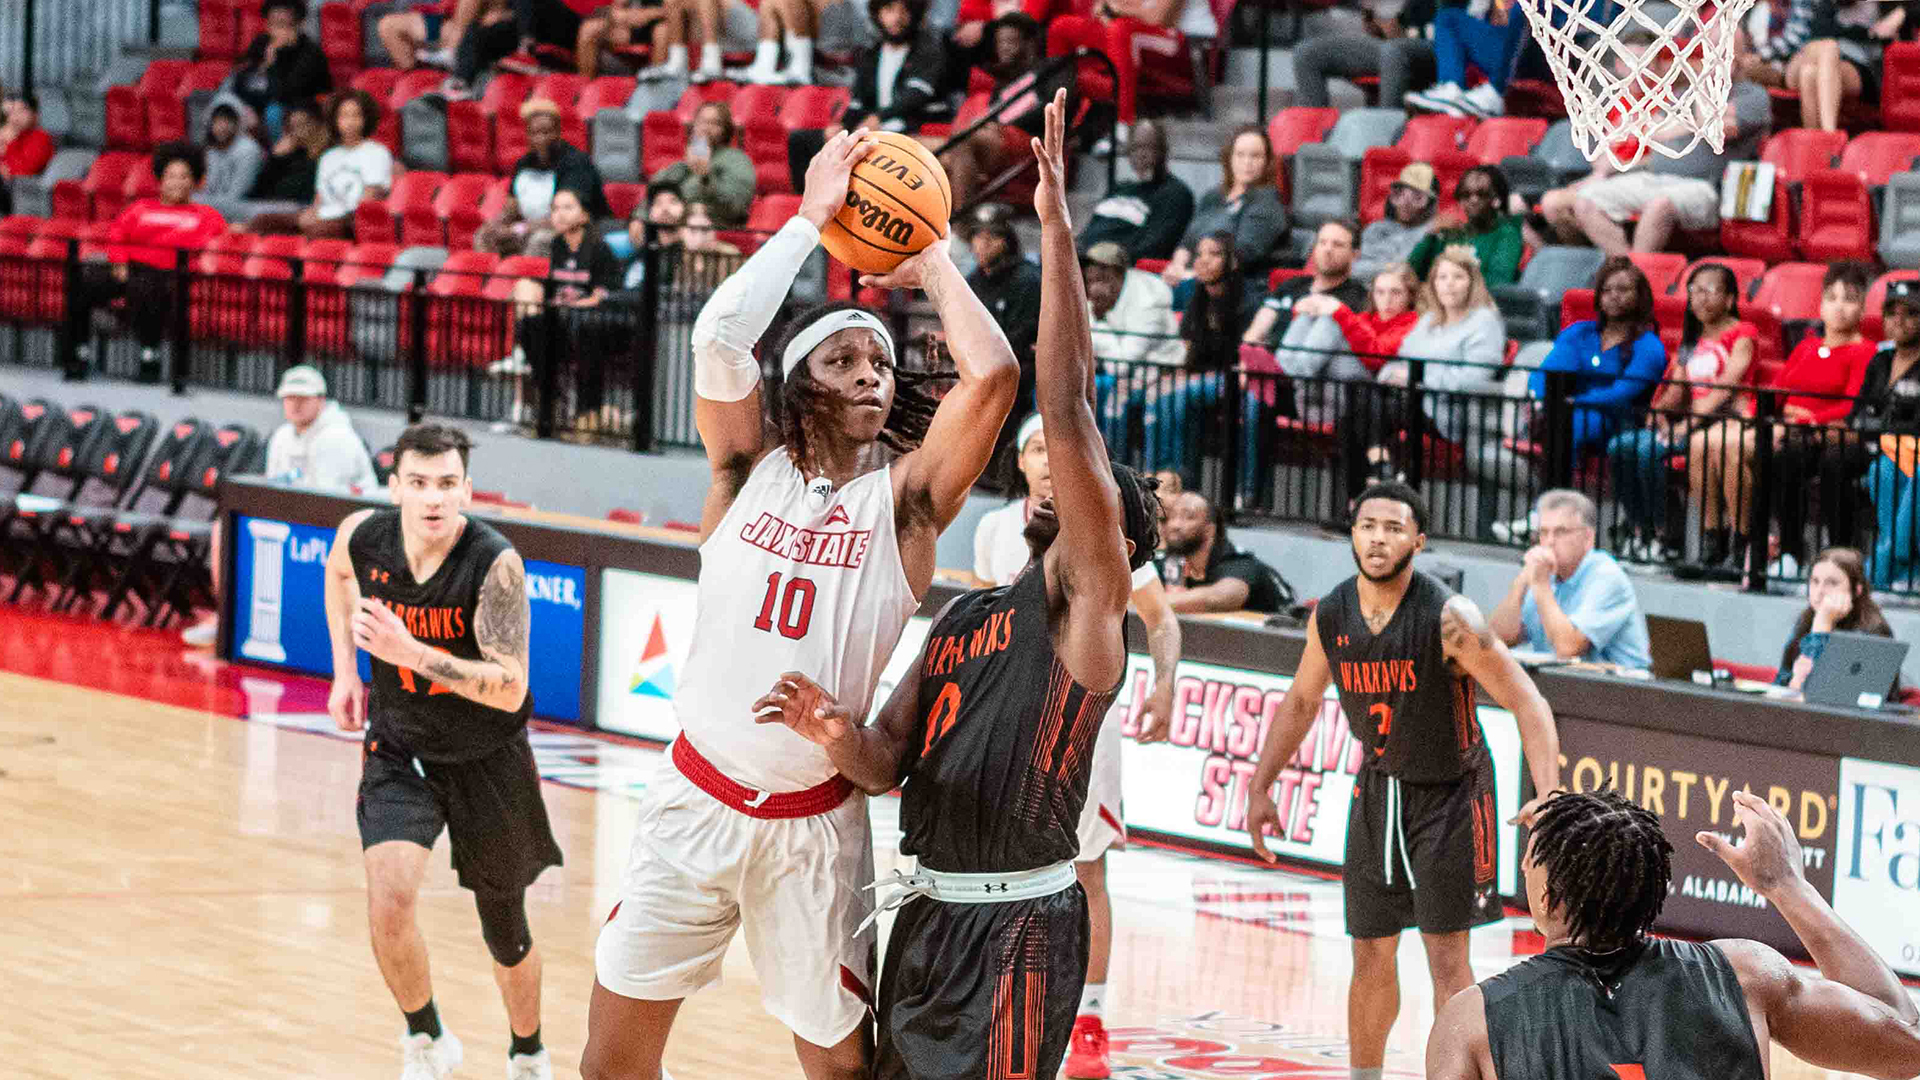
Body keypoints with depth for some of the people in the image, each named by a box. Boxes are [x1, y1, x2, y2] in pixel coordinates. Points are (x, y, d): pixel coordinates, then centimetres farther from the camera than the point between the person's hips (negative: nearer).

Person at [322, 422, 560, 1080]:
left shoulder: (495, 563, -28)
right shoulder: (363, 536, -15)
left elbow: (510, 688, -33)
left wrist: (413, 653, -43)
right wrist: (345, 670, 8)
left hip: (487, 760, -2)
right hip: (400, 750, 2)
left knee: (505, 933, 14)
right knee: (389, 901, -21)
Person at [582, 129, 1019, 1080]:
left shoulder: (903, 498, -1)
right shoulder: (750, 470, 4)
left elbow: (993, 374, -15)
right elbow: (720, 336, -12)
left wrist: (933, 266, -1)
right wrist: (812, 217, -7)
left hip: (815, 824, -1)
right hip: (696, 798, 1)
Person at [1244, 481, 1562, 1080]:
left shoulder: (1448, 618, -24)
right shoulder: (1329, 616, -8)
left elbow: (1528, 702, -25)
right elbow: (1300, 703, 11)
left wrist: (1548, 797, -37)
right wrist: (1260, 786, 11)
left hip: (1451, 793, -5)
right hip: (1378, 789, 5)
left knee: (1446, 956, -7)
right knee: (1371, 953, 10)